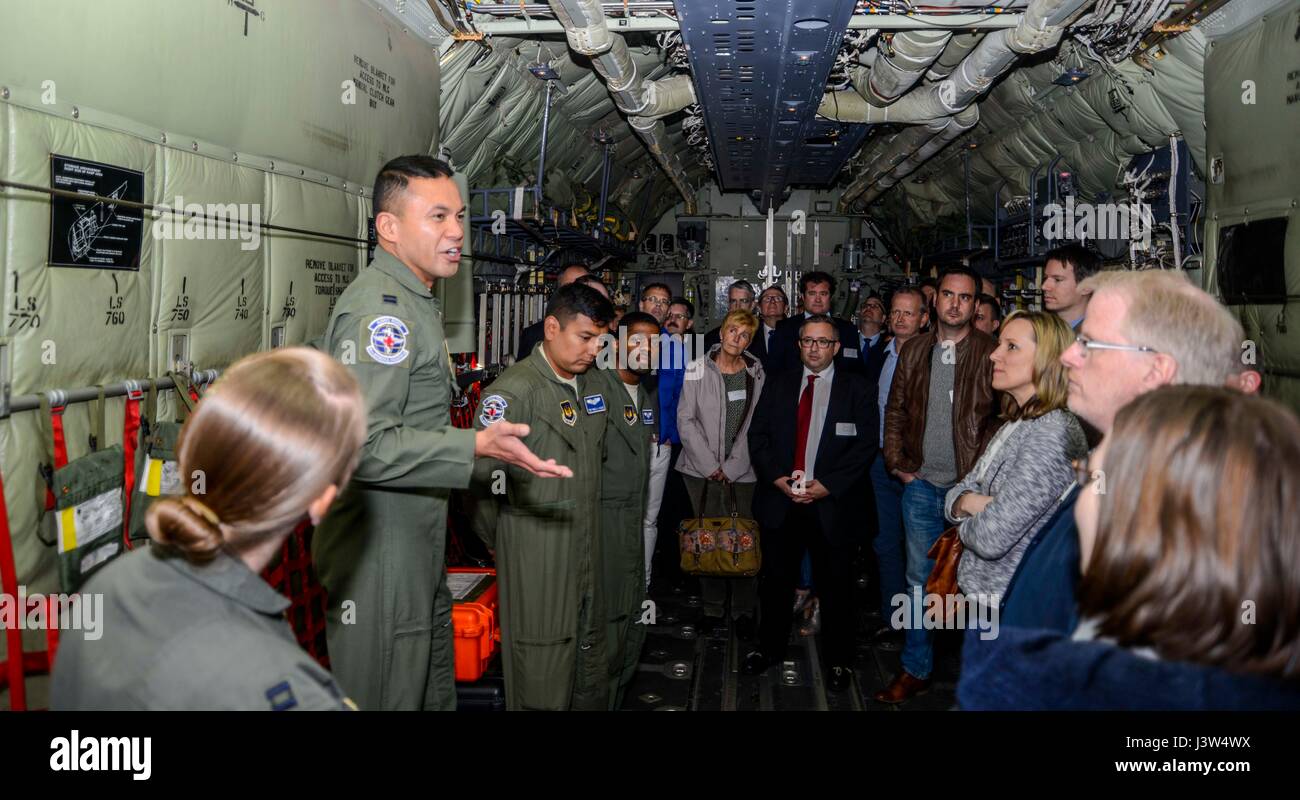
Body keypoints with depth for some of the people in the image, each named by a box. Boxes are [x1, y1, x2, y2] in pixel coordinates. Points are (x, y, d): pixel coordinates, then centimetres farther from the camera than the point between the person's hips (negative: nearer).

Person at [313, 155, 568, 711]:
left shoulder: (411, 302, 17)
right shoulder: (380, 307, -18)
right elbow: (361, 444, -28)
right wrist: (476, 447, -31)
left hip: (417, 549, 10)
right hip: (378, 555, -10)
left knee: (435, 694, 18)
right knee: (389, 699, 2)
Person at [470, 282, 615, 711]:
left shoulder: (593, 388, 10)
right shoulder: (512, 392, -15)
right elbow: (481, 479, -16)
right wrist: (504, 544, -3)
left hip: (588, 562, 7)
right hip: (536, 568, -7)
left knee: (592, 683, 17)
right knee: (542, 690, 2)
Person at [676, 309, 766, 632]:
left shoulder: (757, 374, 6)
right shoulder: (698, 370, 3)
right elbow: (686, 420, 0)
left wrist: (731, 468, -5)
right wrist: (710, 466, -6)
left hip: (742, 471, 0)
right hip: (702, 470, 0)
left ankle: (744, 609, 7)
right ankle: (712, 607, 13)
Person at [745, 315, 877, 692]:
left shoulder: (858, 389, 2)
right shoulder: (777, 384, 10)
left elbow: (865, 444, -5)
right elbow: (758, 435, 6)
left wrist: (827, 486, -13)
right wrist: (777, 478, -9)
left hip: (833, 503, -2)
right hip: (780, 500, 3)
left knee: (835, 586, 6)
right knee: (775, 580, 12)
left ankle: (839, 660, 21)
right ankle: (769, 647, 29)